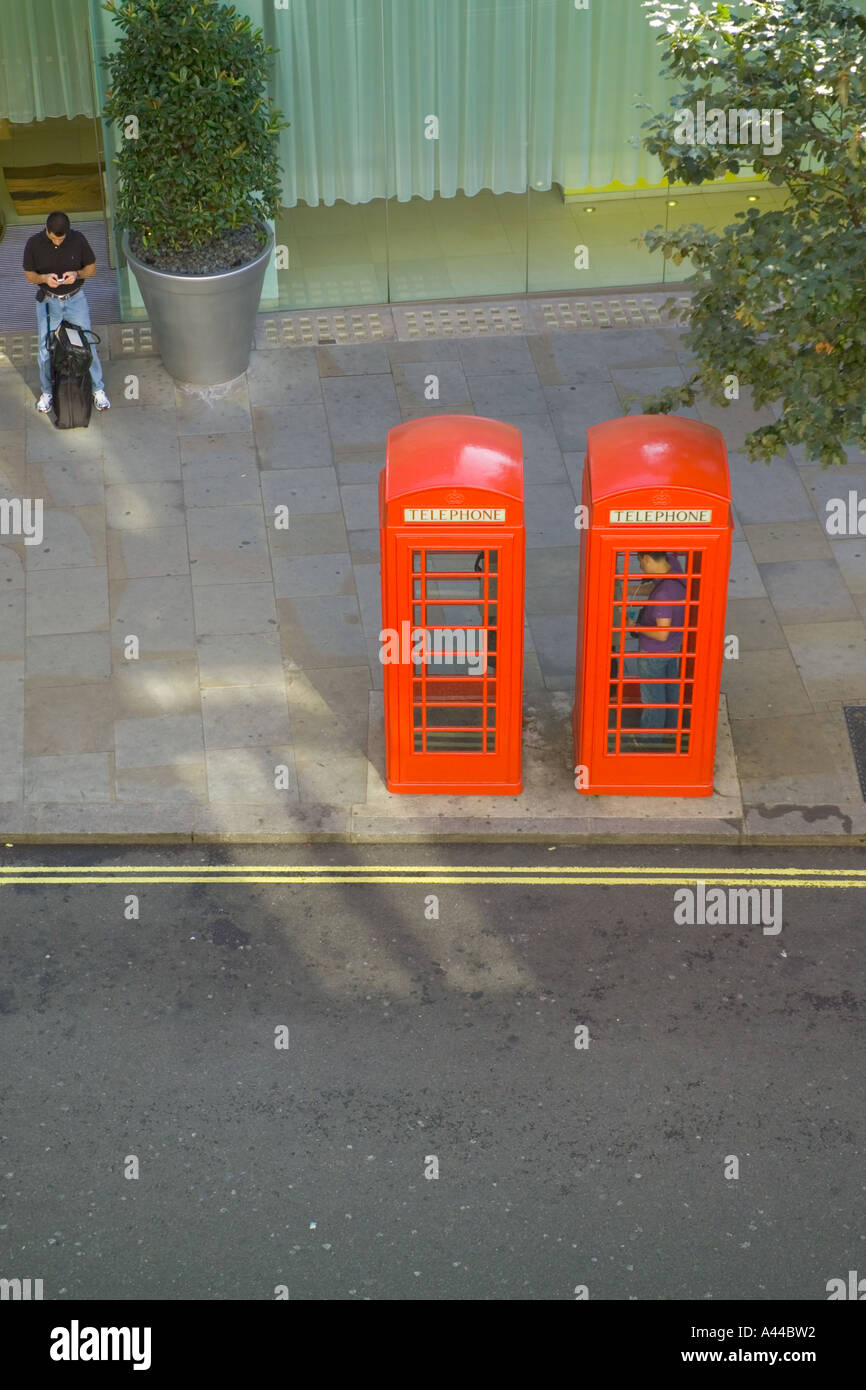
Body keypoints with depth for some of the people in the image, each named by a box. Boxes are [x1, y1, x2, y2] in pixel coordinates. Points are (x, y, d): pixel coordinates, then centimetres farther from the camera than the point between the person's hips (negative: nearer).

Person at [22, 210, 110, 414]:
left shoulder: (78, 239, -14)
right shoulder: (34, 244, -14)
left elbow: (91, 267, -2)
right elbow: (29, 275, -3)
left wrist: (77, 274, -23)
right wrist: (44, 278, -25)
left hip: (75, 299, 0)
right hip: (48, 301, 0)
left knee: (87, 345, 2)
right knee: (45, 349, 5)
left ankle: (98, 390, 18)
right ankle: (47, 392, 24)